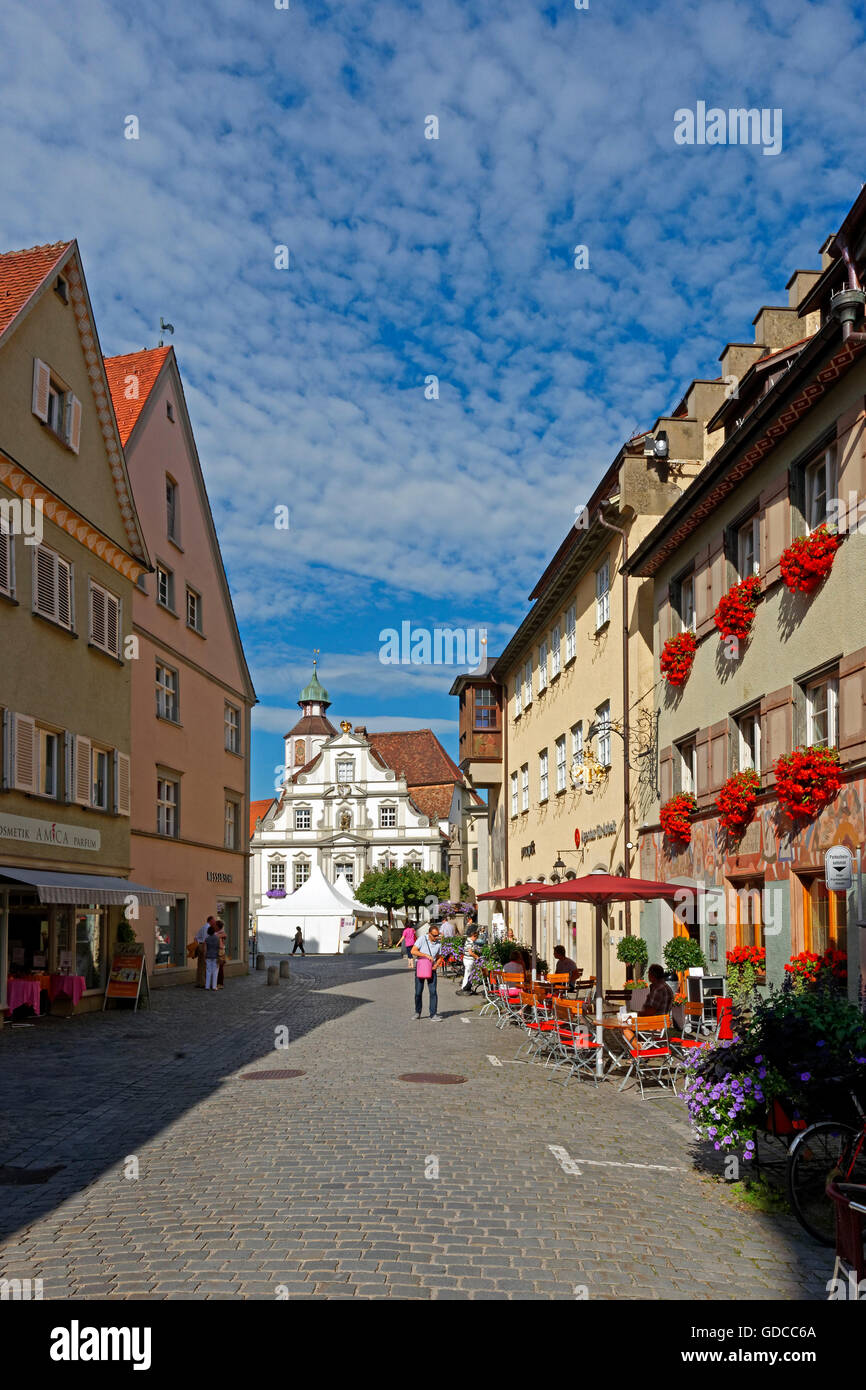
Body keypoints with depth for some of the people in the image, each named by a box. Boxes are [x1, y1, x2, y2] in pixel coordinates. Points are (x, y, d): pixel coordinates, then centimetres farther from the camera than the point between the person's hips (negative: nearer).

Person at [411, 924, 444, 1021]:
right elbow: (413, 951, -16)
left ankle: (433, 1015, -4)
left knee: (433, 992, -8)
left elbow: (439, 957, 14)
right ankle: (417, 1012, 23)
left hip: (431, 969, 2)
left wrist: (436, 965, -7)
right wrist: (426, 955, -22)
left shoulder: (438, 943, 3)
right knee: (418, 992, 3)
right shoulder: (422, 939, -8)